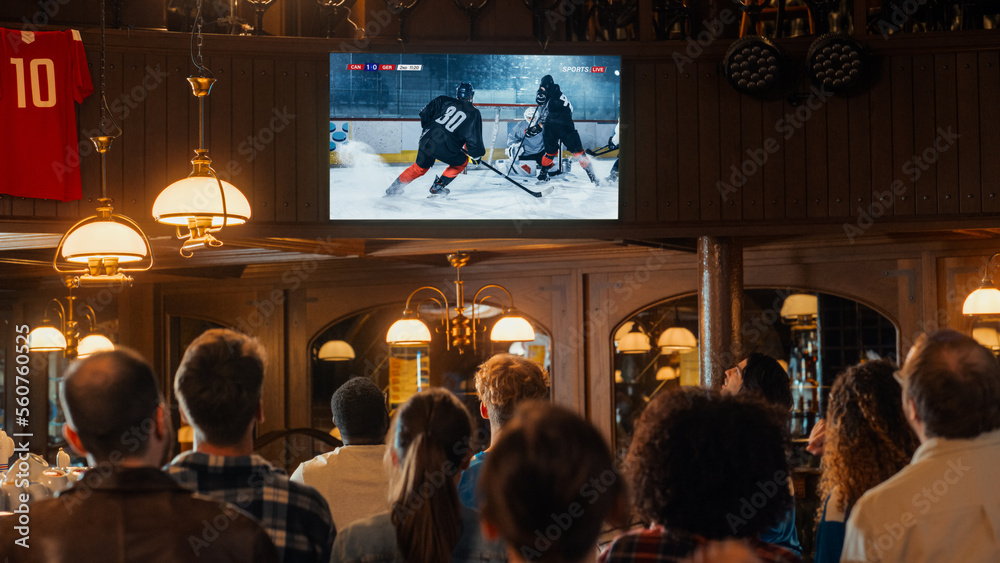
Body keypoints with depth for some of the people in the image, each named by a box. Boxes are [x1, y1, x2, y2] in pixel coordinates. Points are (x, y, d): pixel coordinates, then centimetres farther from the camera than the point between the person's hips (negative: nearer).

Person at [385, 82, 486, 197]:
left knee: (420, 167, 29)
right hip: (446, 148, -4)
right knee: (461, 162, 24)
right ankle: (437, 187, 18)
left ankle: (394, 188, 34)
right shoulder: (474, 114, 3)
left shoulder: (444, 101, 11)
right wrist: (476, 155, 17)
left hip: (426, 140, 4)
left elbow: (425, 113, 9)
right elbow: (474, 138, 2)